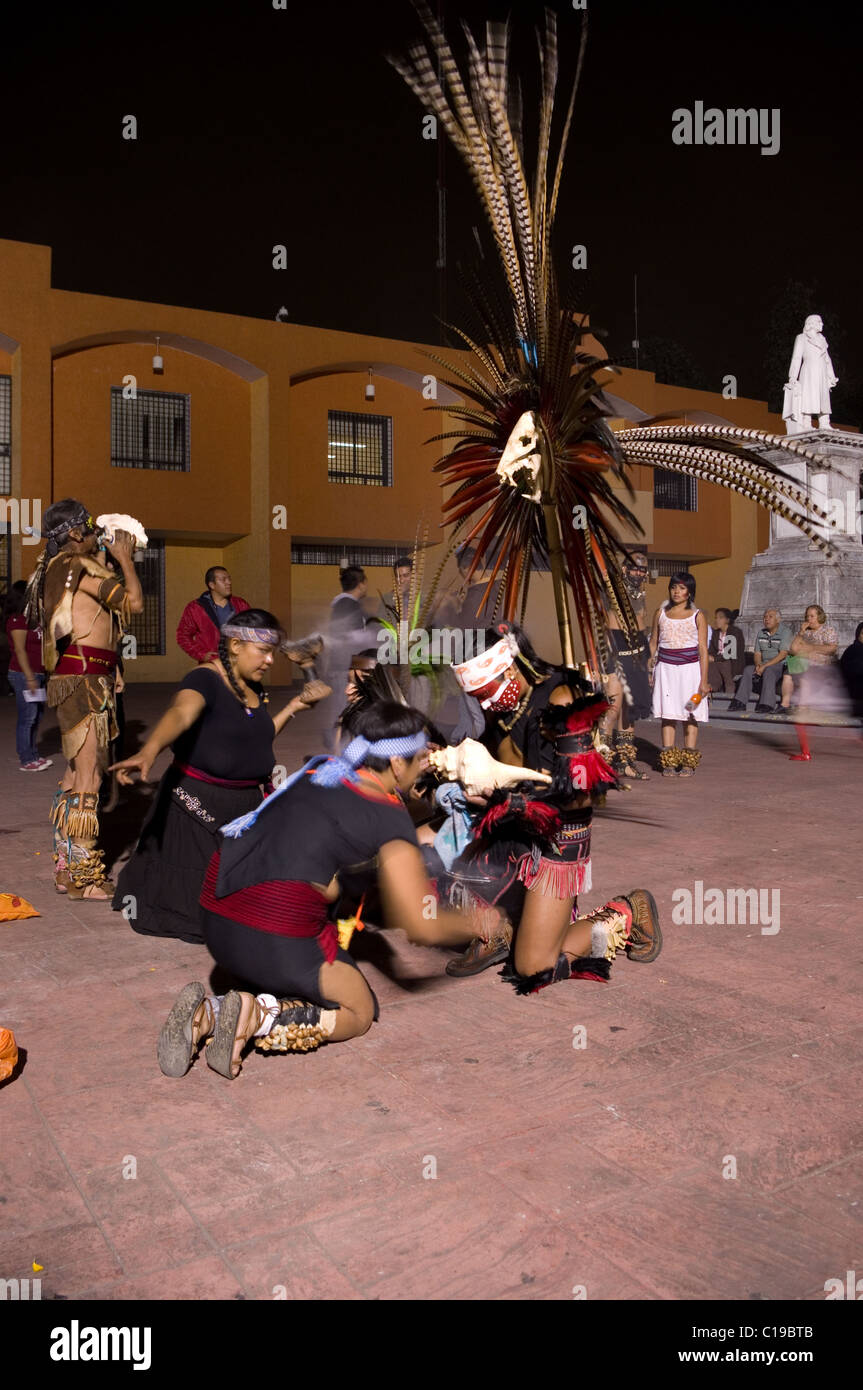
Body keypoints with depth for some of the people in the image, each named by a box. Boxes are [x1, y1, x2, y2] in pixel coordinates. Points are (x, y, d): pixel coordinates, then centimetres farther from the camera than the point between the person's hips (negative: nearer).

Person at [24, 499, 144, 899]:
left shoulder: (58, 569, 19)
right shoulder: (76, 565, -11)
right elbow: (134, 602, -13)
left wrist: (118, 561, 21)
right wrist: (124, 559, 2)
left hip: (77, 681, 11)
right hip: (83, 681, -11)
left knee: (75, 773, 15)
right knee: (88, 777, -8)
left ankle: (67, 866, 22)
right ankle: (83, 877, -3)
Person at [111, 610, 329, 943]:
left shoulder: (256, 689, 8)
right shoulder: (206, 679, -17)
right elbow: (179, 714, -37)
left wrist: (296, 705, 11)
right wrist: (148, 751, -56)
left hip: (247, 804, 7)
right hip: (199, 805, -7)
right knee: (191, 900, 1)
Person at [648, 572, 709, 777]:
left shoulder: (697, 616, 2)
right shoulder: (660, 613, 9)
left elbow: (703, 649, 0)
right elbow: (653, 643, 14)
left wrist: (703, 680, -5)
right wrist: (650, 669, 6)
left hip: (689, 669, -2)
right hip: (665, 668, 2)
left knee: (690, 716, 1)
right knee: (668, 715, 1)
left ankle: (688, 763, 7)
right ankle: (668, 763, 5)